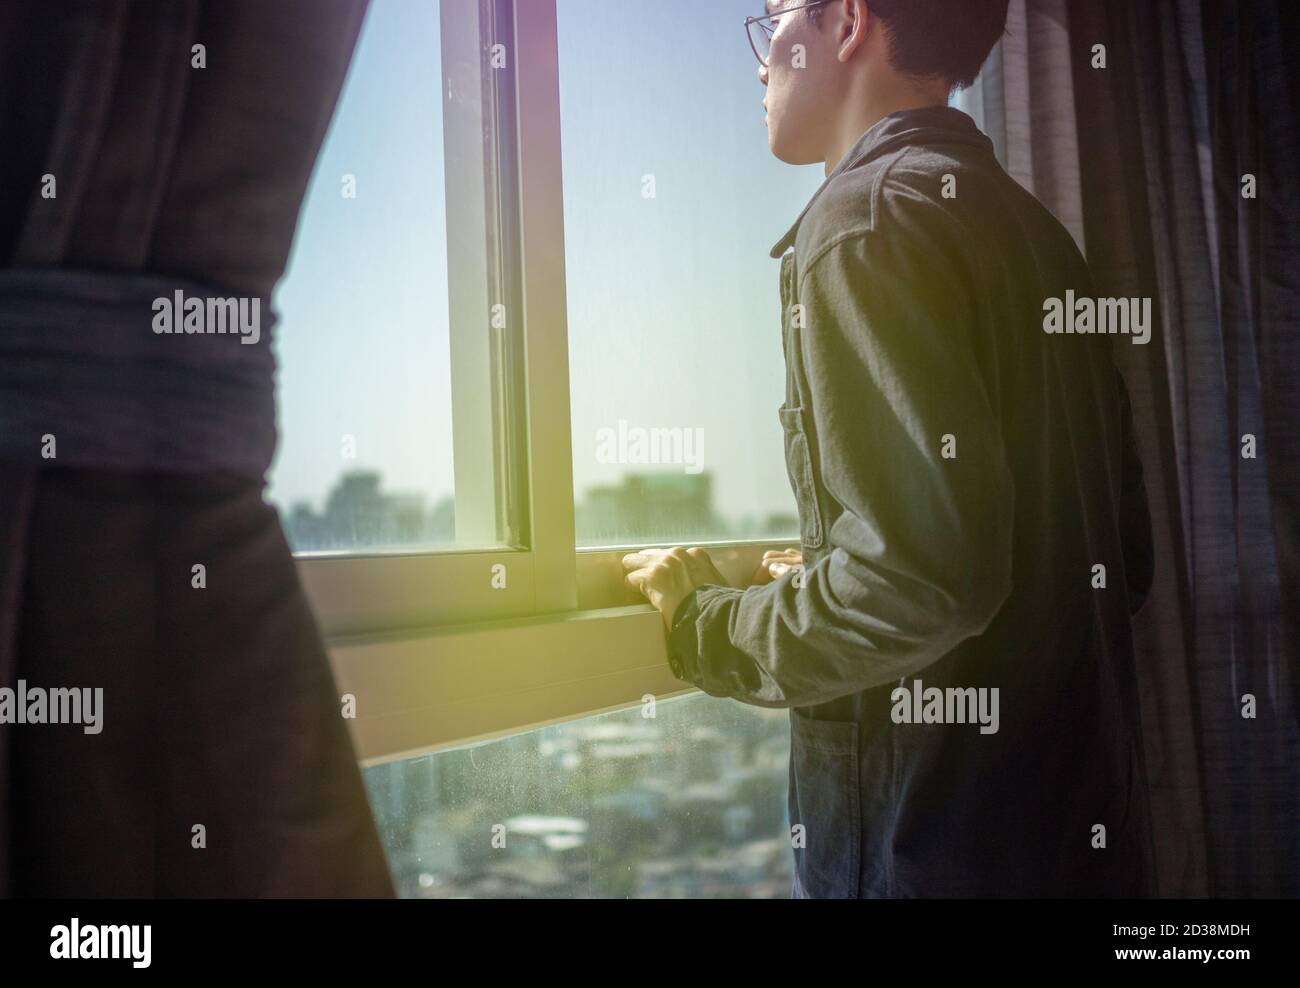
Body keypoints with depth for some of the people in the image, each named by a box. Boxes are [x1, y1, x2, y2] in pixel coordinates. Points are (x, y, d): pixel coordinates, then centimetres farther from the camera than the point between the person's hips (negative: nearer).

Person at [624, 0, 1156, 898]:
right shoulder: (1028, 224, 12)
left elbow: (916, 571, -27)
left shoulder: (869, 212, -14)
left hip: (935, 834, -8)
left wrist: (708, 625, -9)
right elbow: (1126, 560, 14)